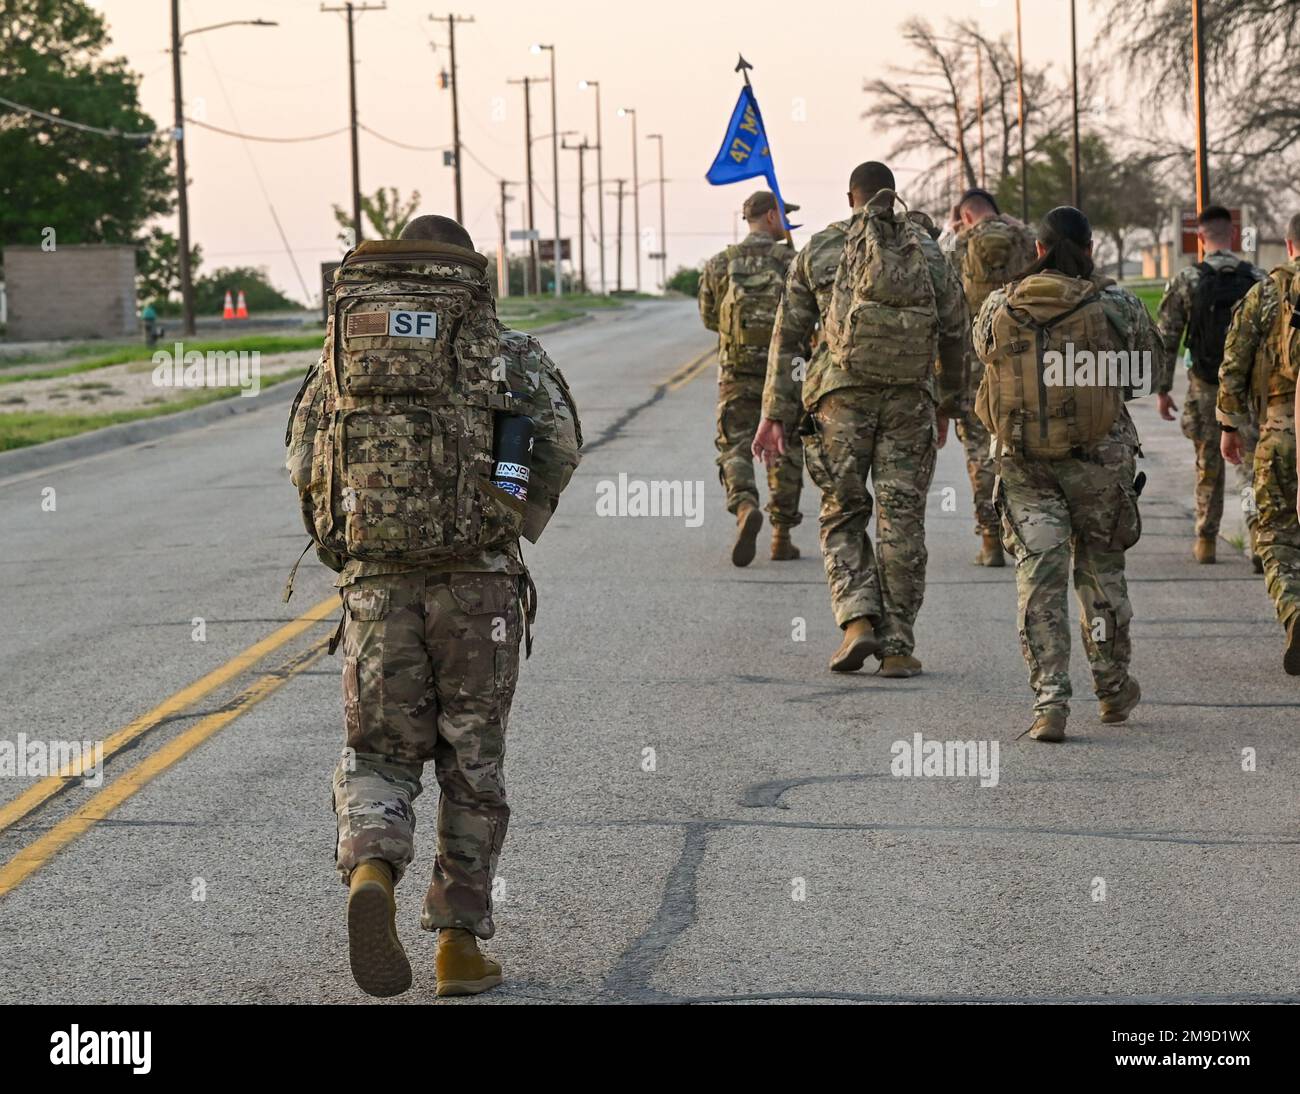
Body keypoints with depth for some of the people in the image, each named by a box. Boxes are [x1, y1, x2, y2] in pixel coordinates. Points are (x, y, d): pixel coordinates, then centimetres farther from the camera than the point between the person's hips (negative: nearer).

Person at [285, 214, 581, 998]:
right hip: (478, 577, -1)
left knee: (380, 754, 9)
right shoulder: (502, 345, 7)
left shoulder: (345, 342, 14)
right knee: (473, 759, 11)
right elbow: (559, 439, -5)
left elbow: (303, 462, 8)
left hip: (376, 577, 1)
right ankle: (460, 943, 11)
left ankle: (371, 875, -21)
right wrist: (517, 530, 9)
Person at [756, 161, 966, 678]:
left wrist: (774, 413, 8)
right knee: (902, 520, 4)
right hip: (909, 401, 0)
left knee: (843, 516, 11)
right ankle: (897, 648, 3)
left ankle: (858, 620, -8)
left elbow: (788, 335, 5)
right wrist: (946, 404, 24)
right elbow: (955, 335, 11)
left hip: (842, 397, 0)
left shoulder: (820, 250, 7)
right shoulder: (928, 252, 8)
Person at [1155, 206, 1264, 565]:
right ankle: (1259, 529, -19)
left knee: (1208, 467, 14)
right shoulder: (1258, 279, -1)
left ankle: (1206, 542, 23)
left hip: (1206, 387, 0)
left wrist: (1162, 390, 3)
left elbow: (1166, 338, -4)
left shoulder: (1185, 281, -5)